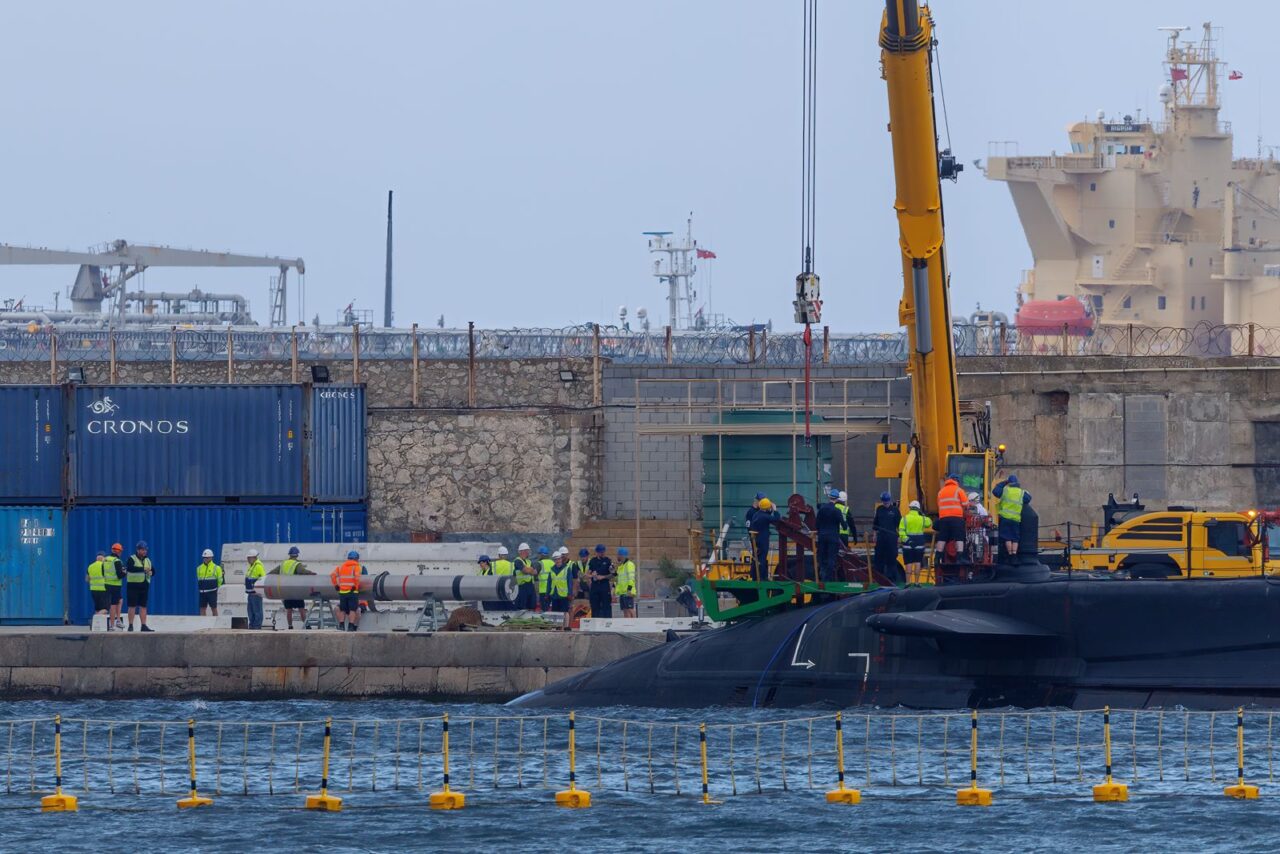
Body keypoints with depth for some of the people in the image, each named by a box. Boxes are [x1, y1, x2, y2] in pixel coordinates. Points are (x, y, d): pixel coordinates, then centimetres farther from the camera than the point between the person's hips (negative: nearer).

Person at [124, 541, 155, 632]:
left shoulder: (147, 560, 16)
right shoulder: (131, 559, -4)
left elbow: (153, 570, 18)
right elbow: (130, 568, -24)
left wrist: (151, 572, -7)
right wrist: (143, 569, -31)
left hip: (144, 586, 6)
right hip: (133, 586, -6)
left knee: (143, 606, 5)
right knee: (132, 606, -4)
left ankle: (144, 626, 6)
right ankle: (130, 626, -1)